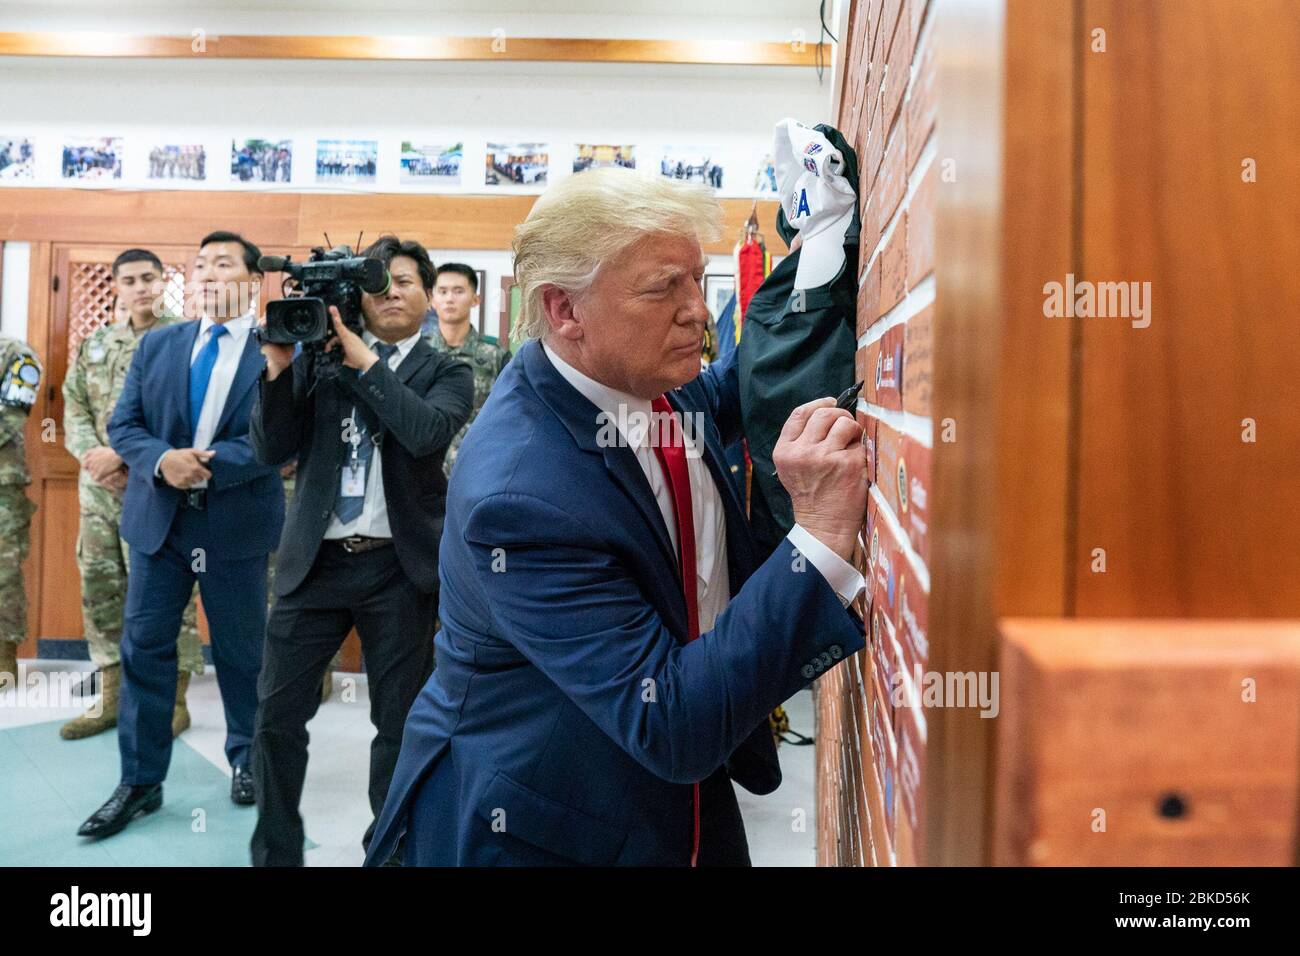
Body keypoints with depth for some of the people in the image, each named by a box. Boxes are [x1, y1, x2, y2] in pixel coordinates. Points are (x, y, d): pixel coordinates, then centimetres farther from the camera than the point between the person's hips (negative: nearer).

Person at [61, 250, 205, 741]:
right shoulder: (94, 344, 15)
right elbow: (74, 409, 13)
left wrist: (122, 455, -17)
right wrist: (93, 455, -7)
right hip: (98, 486, 6)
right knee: (99, 589, 10)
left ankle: (173, 702, 8)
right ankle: (111, 698, 23)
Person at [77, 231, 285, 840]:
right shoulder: (156, 345, 8)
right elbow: (123, 425, 4)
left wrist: (207, 463, -23)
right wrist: (161, 460, -17)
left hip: (237, 523, -3)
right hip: (158, 517, 4)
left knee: (241, 650, 10)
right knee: (144, 647, 6)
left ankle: (247, 760, 30)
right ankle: (140, 781, 19)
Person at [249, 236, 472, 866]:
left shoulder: (447, 372, 2)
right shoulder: (316, 357, 7)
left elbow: (428, 432, -19)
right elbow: (271, 451, 1)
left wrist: (364, 360, -16)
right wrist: (279, 365, -10)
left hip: (400, 566, -2)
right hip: (316, 559, 2)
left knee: (399, 721, 9)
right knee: (277, 713, 7)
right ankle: (274, 851, 27)